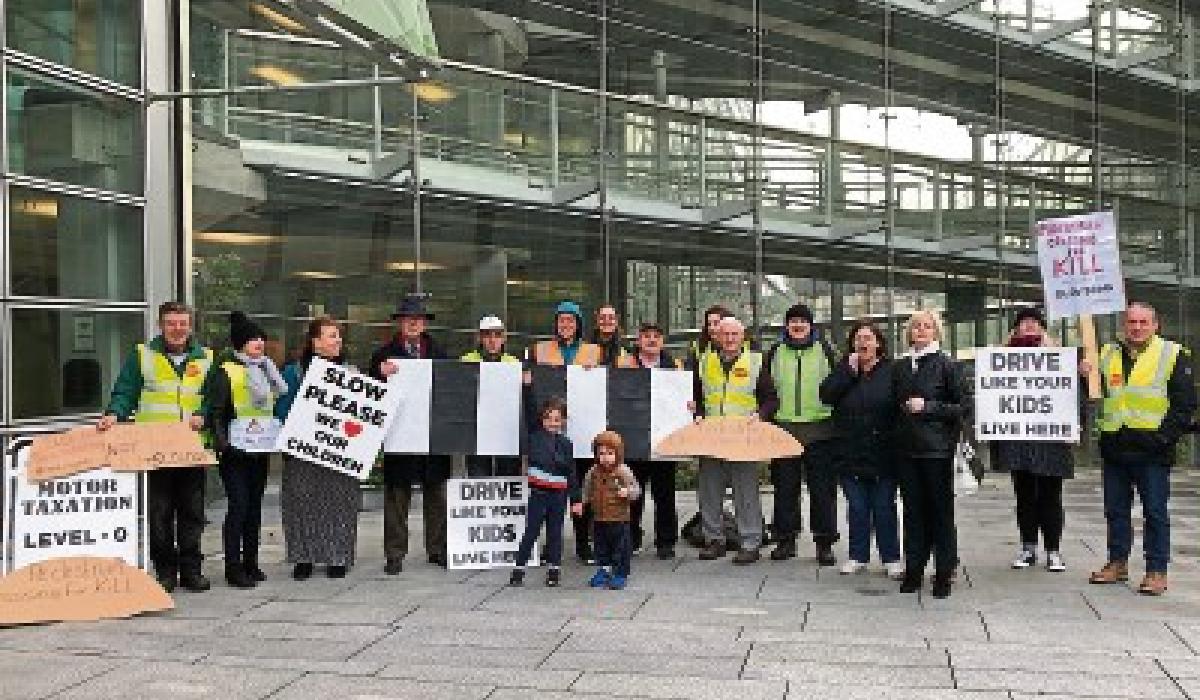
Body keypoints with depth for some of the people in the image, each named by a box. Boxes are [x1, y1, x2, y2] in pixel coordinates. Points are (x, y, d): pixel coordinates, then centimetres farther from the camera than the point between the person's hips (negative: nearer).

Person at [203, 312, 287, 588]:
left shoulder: (265, 368, 16)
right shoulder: (225, 371, -7)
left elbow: (277, 403, 22)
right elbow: (215, 410, -13)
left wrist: (278, 434, 11)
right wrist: (221, 440, -22)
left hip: (261, 448, 7)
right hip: (236, 449, -7)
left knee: (255, 506, 12)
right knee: (238, 506, -8)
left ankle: (250, 563, 20)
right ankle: (233, 568, -1)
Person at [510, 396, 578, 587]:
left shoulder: (565, 443, 3)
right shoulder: (535, 433, 1)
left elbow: (571, 473, 4)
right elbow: (529, 408, -9)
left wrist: (575, 499, 2)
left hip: (558, 495, 1)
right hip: (538, 492, -1)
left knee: (555, 532, 9)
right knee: (530, 532, 0)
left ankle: (554, 571, 18)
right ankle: (519, 570, 7)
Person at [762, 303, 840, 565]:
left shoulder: (825, 350, 6)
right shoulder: (775, 353, 11)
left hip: (819, 430, -2)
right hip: (784, 429, 2)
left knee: (822, 488, 1)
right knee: (785, 487, 6)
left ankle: (824, 543, 9)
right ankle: (785, 540, 16)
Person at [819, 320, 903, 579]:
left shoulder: (891, 371, 0)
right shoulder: (843, 369, 8)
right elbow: (826, 395, -6)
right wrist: (850, 371, -11)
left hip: (882, 452, -2)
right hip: (851, 452, 2)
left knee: (884, 507, 4)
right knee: (857, 507, 10)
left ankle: (891, 558, 15)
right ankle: (857, 556, 21)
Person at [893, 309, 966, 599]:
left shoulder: (947, 364, -3)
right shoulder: (900, 366, 11)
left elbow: (962, 407, -6)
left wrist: (928, 407, -13)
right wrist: (904, 410, 5)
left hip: (937, 448, -4)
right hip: (908, 448, 4)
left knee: (941, 510, 1)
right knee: (913, 510, 8)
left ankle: (944, 574, 9)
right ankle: (913, 570, 16)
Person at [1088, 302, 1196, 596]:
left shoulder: (1173, 355, 0)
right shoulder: (1107, 355, 13)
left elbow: (1185, 403, -3)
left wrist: (1165, 437, -12)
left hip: (1151, 450, -4)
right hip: (1114, 448, 5)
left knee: (1155, 512, 1)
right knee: (1115, 510, 12)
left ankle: (1157, 571, 8)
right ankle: (1117, 563, 23)